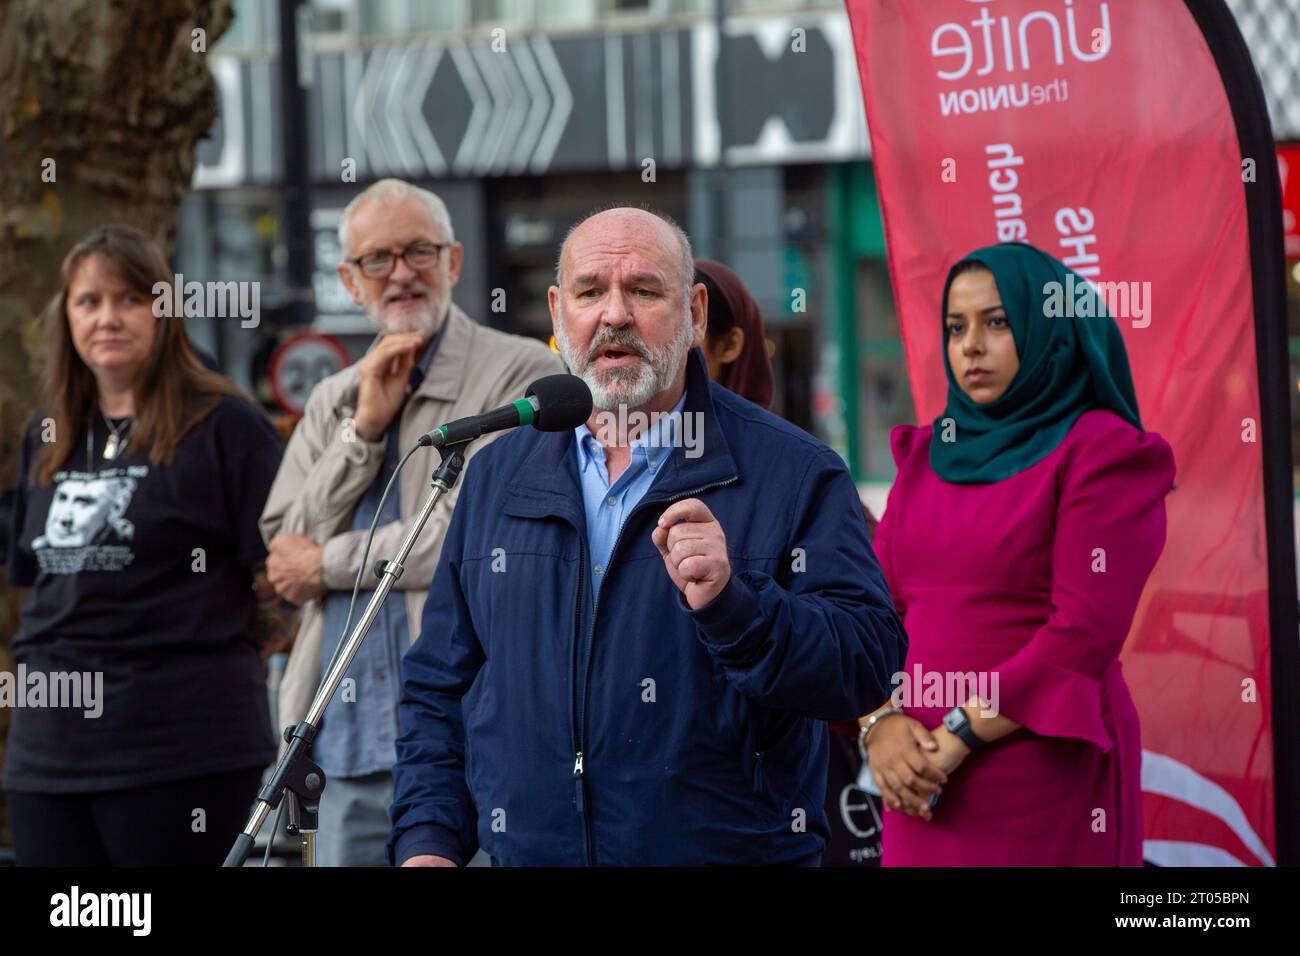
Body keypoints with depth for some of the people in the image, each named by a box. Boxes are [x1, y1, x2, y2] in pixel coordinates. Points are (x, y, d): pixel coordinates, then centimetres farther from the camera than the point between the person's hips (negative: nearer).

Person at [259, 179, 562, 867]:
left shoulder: (521, 374, -2)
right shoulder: (333, 403, 19)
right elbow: (284, 547, 9)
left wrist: (328, 565, -1)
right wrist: (364, 428, -3)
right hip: (352, 742, 6)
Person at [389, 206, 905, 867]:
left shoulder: (795, 476, -5)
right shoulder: (497, 478, 8)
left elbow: (870, 666, -15)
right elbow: (438, 687, 12)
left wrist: (733, 605, -28)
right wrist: (427, 840, 1)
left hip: (734, 852, -3)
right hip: (527, 854, 3)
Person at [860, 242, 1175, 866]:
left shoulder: (1103, 453, -5)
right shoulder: (926, 454, 13)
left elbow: (1086, 628, -14)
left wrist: (960, 737, -17)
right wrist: (880, 723, -10)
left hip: (1048, 783, -5)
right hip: (924, 785, 5)